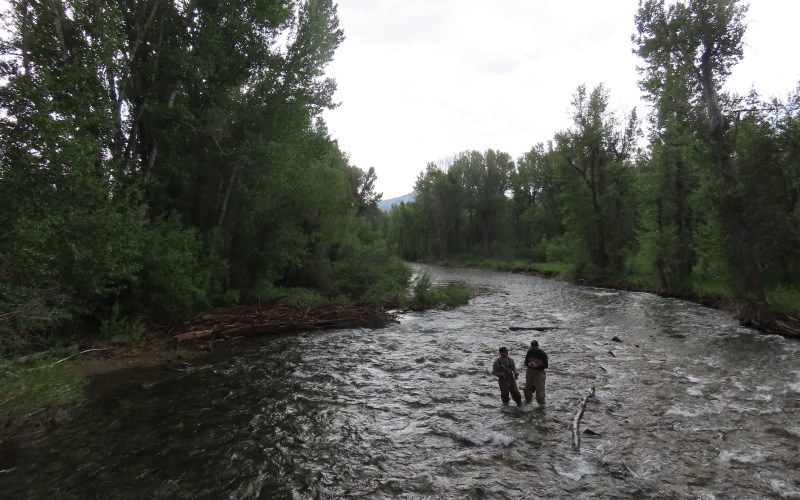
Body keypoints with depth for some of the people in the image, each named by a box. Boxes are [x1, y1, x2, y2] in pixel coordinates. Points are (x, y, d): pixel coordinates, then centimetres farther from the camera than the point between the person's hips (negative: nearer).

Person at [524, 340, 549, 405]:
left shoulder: (542, 354, -17)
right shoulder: (529, 352, -3)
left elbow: (546, 365, -16)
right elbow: (525, 362, 5)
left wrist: (537, 366, -30)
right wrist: (528, 364, -19)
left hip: (539, 372, -5)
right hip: (530, 371, 5)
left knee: (540, 388, -5)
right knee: (528, 387, 18)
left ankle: (541, 403, 10)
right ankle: (528, 398, 42)